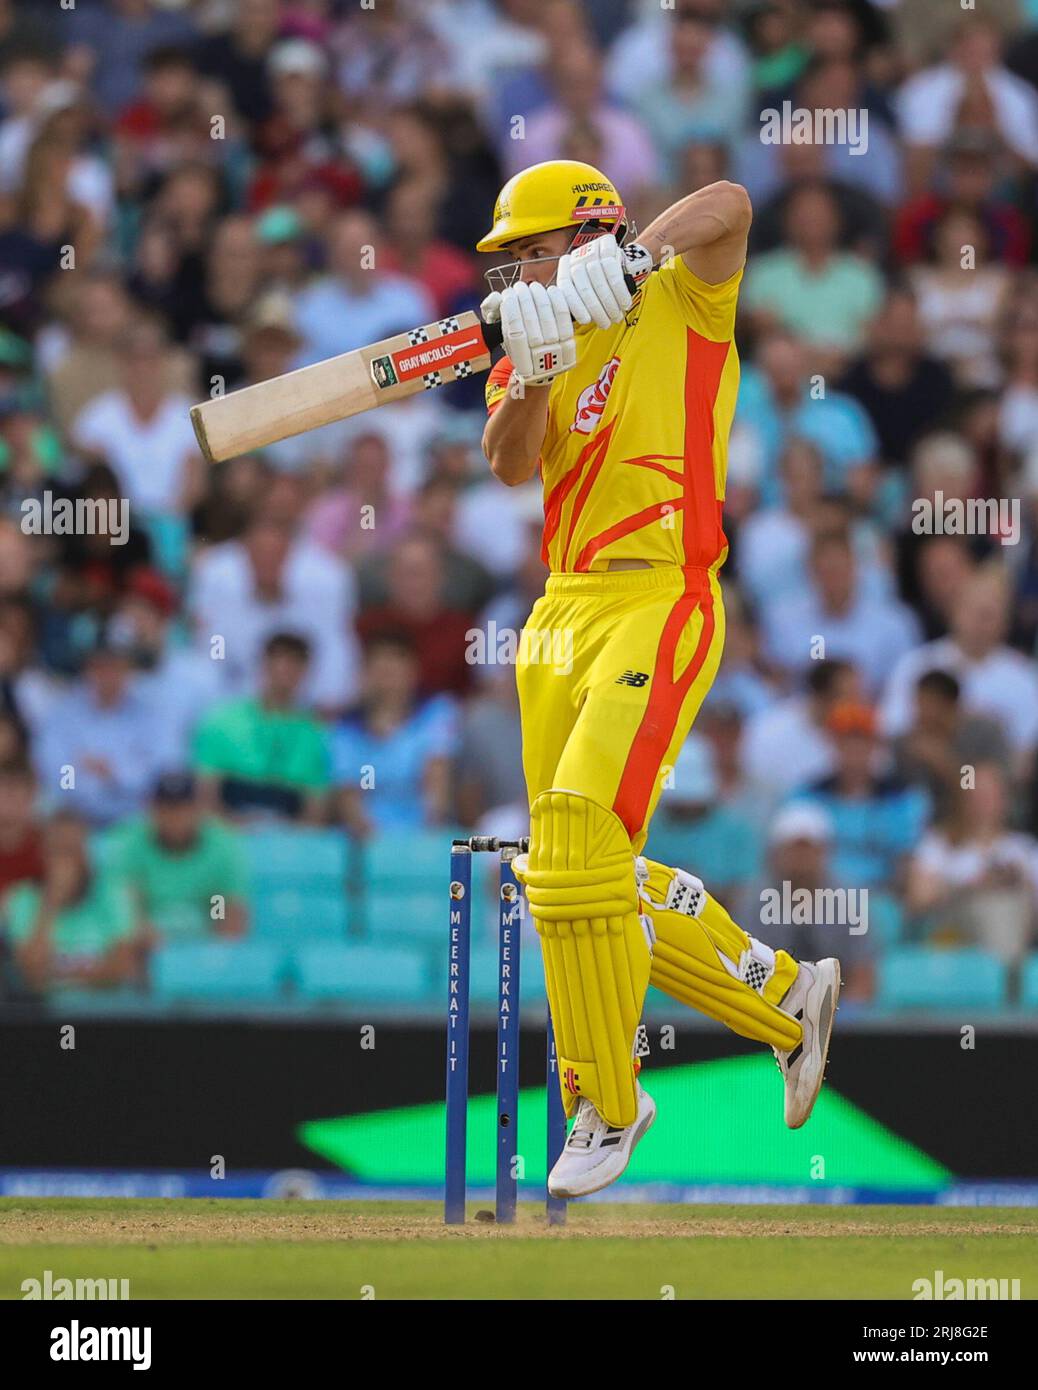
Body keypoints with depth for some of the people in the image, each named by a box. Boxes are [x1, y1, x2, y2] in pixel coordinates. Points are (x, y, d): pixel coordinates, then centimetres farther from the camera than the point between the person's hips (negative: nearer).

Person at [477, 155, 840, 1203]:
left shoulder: (680, 306, -2)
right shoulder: (542, 342, 14)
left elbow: (726, 204, -22)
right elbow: (510, 465, -3)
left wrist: (619, 265, -29)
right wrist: (532, 376, -20)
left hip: (660, 607, -8)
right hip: (561, 613, 8)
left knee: (580, 839, -18)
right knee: (572, 872, 10)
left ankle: (606, 1102, -5)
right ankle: (785, 998, 27)